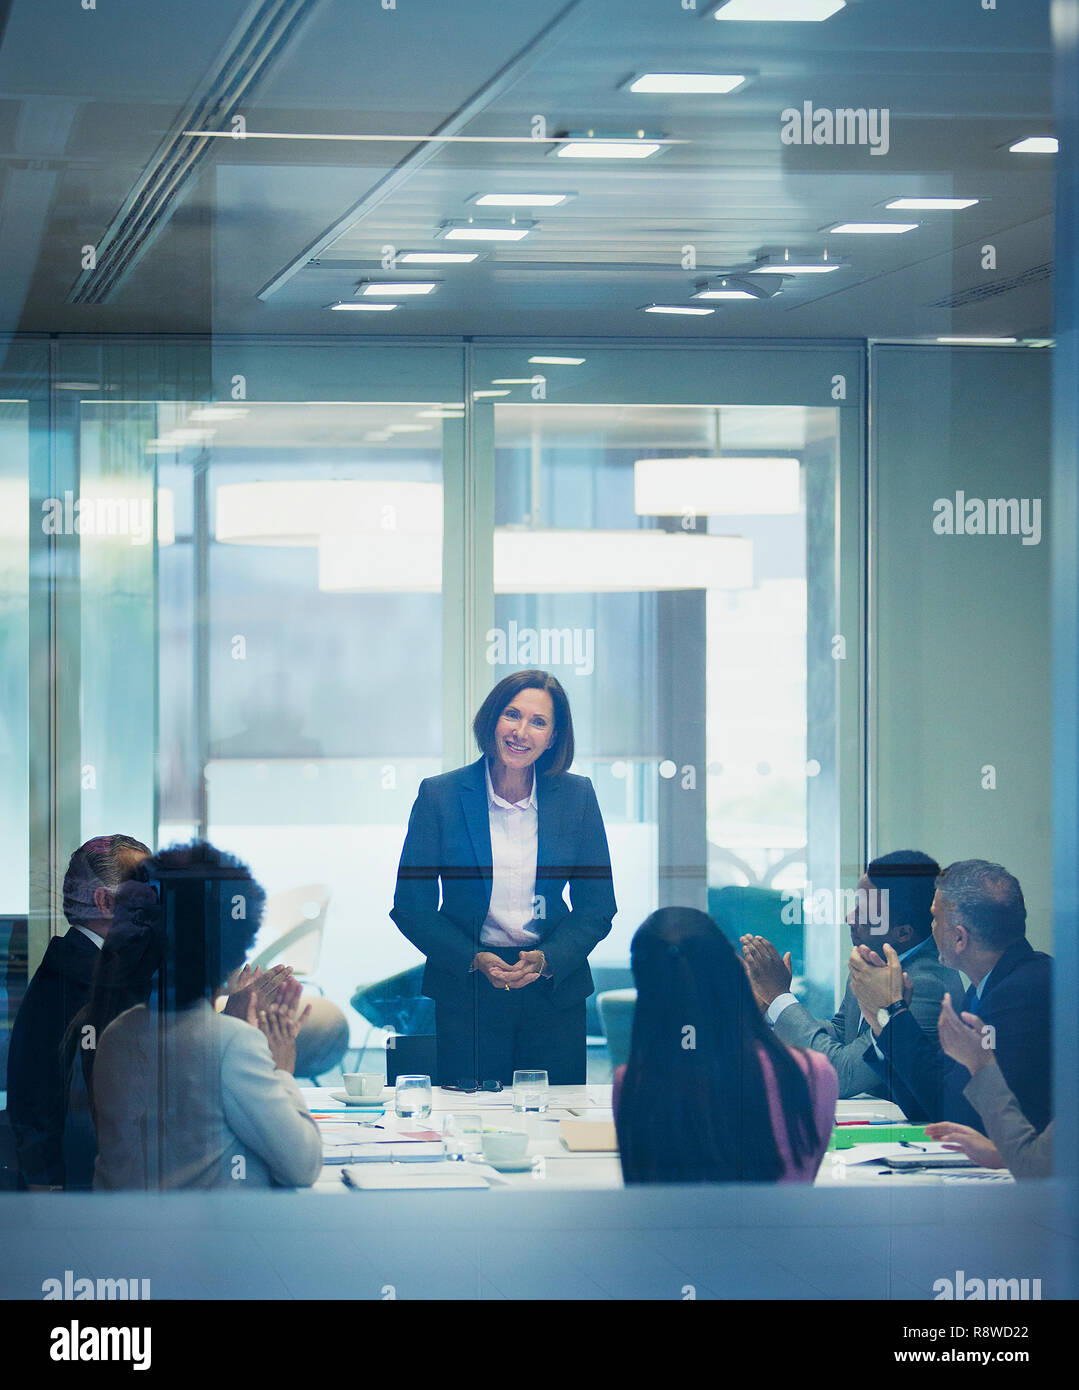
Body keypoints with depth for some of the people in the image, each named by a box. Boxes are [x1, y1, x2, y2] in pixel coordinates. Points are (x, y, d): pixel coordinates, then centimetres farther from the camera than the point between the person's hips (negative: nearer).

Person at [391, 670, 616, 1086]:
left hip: (554, 991, 1)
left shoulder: (576, 797, 1)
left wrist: (547, 959, -13)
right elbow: (411, 907, -2)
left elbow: (597, 907, 4)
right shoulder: (440, 795, -3)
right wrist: (475, 959, -14)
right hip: (466, 995, -1)